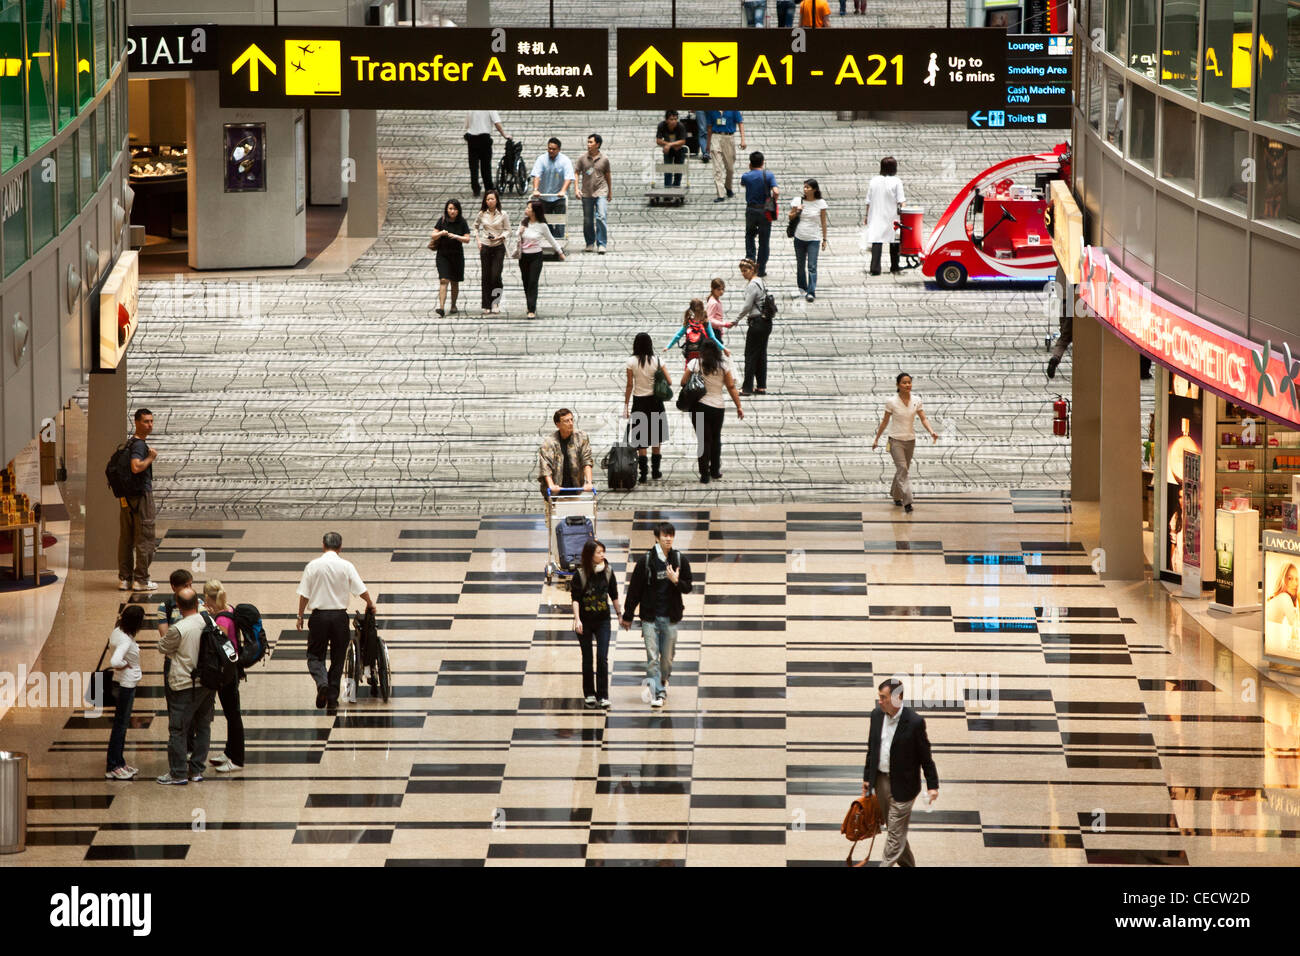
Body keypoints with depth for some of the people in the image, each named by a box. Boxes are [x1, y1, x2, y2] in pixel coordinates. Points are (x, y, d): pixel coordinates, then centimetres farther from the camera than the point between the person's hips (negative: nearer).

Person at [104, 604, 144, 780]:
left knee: (122, 724, 18)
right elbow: (114, 661, -39)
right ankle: (113, 767, 5)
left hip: (126, 684, 10)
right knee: (120, 724, -1)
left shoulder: (118, 632, 3)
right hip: (125, 685, -10)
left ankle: (119, 762, 28)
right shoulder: (125, 641, -26)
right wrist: (125, 665, -21)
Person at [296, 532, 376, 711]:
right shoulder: (346, 566, -4)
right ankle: (333, 698, 11)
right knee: (337, 657, 11)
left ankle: (322, 682, -19)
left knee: (315, 655, 9)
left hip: (319, 615, -1)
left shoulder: (313, 566, -4)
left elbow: (304, 595, -3)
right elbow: (362, 590, -3)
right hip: (340, 615, 1)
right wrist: (370, 604, 16)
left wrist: (300, 616, 8)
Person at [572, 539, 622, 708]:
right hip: (585, 621, -1)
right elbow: (575, 598, -12)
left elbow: (613, 595, 11)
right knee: (587, 659, 9)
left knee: (603, 658, -6)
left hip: (603, 620, 1)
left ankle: (603, 695, -2)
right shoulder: (580, 574, -10)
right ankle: (589, 693, 21)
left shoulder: (608, 571, -1)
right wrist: (577, 619, -21)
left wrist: (619, 614, 15)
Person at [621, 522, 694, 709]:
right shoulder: (645, 560, -3)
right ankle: (658, 693, -7)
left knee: (667, 657, 6)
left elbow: (688, 587, 8)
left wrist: (676, 581, -15)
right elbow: (634, 589, 2)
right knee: (652, 657, -8)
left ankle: (663, 683, 28)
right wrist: (627, 616, 5)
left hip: (670, 616, 2)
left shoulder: (680, 560, 3)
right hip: (650, 616, -2)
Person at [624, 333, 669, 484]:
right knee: (656, 438, 16)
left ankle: (643, 474, -3)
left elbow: (630, 385, -7)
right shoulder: (657, 360, -5)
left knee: (640, 440, 2)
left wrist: (626, 405, 0)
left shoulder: (632, 362, -9)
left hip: (639, 401, -2)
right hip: (655, 401, 2)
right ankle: (655, 470, 22)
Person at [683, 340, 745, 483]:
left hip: (700, 406, -1)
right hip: (718, 407, 1)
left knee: (704, 440, 3)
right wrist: (739, 407, 5)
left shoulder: (695, 364, -4)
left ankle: (704, 474, -1)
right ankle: (715, 471, 26)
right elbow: (731, 388, -1)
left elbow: (683, 382, -4)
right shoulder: (723, 366, -1)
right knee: (716, 439, 19)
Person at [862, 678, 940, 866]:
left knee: (895, 831, -2)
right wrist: (867, 778, 13)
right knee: (893, 828, 17)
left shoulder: (914, 722, -17)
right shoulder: (877, 715, 0)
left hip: (902, 785, -6)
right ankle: (907, 863, 34)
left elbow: (925, 756, -10)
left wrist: (932, 785, -9)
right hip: (880, 780, 6)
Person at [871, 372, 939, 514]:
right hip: (896, 440, -4)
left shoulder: (916, 401, -1)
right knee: (902, 469, -16)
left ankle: (896, 495, 37)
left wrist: (931, 432, -19)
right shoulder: (892, 402, -10)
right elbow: (885, 422, -1)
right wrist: (877, 439, 3)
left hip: (910, 440, 4)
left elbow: (923, 419, -2)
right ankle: (907, 502, -21)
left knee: (903, 470, 15)